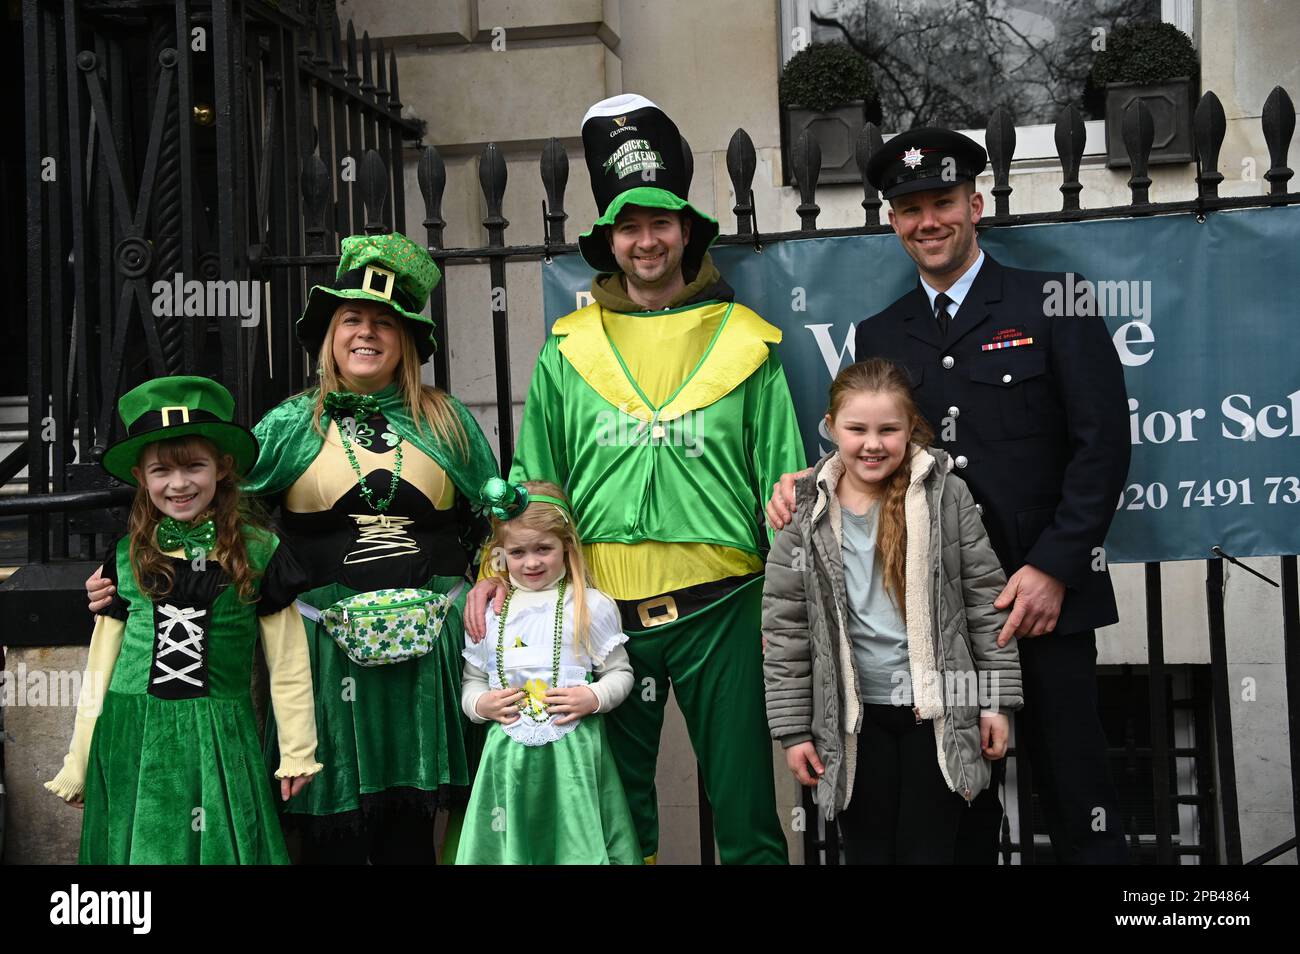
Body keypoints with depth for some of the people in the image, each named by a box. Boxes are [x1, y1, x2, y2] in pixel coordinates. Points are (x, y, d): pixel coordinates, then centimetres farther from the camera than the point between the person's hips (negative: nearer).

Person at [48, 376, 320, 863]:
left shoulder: (258, 552, -1)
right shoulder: (126, 557, 4)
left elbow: (287, 662, 2)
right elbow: (100, 665, 9)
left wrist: (297, 751, 3)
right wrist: (78, 765, 10)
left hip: (220, 739, -1)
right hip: (133, 739, 2)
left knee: (222, 847, 2)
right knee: (140, 847, 7)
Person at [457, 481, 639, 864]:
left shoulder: (591, 606, 0)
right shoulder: (488, 612, 8)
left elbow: (620, 673, 5)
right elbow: (471, 680, 16)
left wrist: (594, 697, -13)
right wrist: (479, 703, -3)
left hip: (574, 750, -2)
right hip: (509, 752, 2)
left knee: (579, 846, -2)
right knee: (511, 845, 5)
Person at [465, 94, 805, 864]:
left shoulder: (744, 343, 5)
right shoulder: (568, 352, 8)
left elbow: (784, 491, 4)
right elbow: (534, 487, 12)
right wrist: (500, 571, -2)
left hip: (721, 610, -1)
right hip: (603, 614, 2)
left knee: (746, 816, 7)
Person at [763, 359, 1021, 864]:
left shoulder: (946, 495, -3)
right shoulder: (806, 514, -3)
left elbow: (985, 600, 1)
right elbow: (784, 631, 0)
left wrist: (997, 700, -1)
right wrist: (793, 729, -2)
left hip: (939, 709, -1)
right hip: (854, 716, 1)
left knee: (929, 851, 5)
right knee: (869, 852, 9)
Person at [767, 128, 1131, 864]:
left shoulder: (1052, 302, 2)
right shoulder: (878, 335, 13)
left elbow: (1103, 443, -4)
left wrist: (1054, 569, -12)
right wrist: (806, 490, -8)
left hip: (1045, 601, -3)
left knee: (1078, 806, 2)